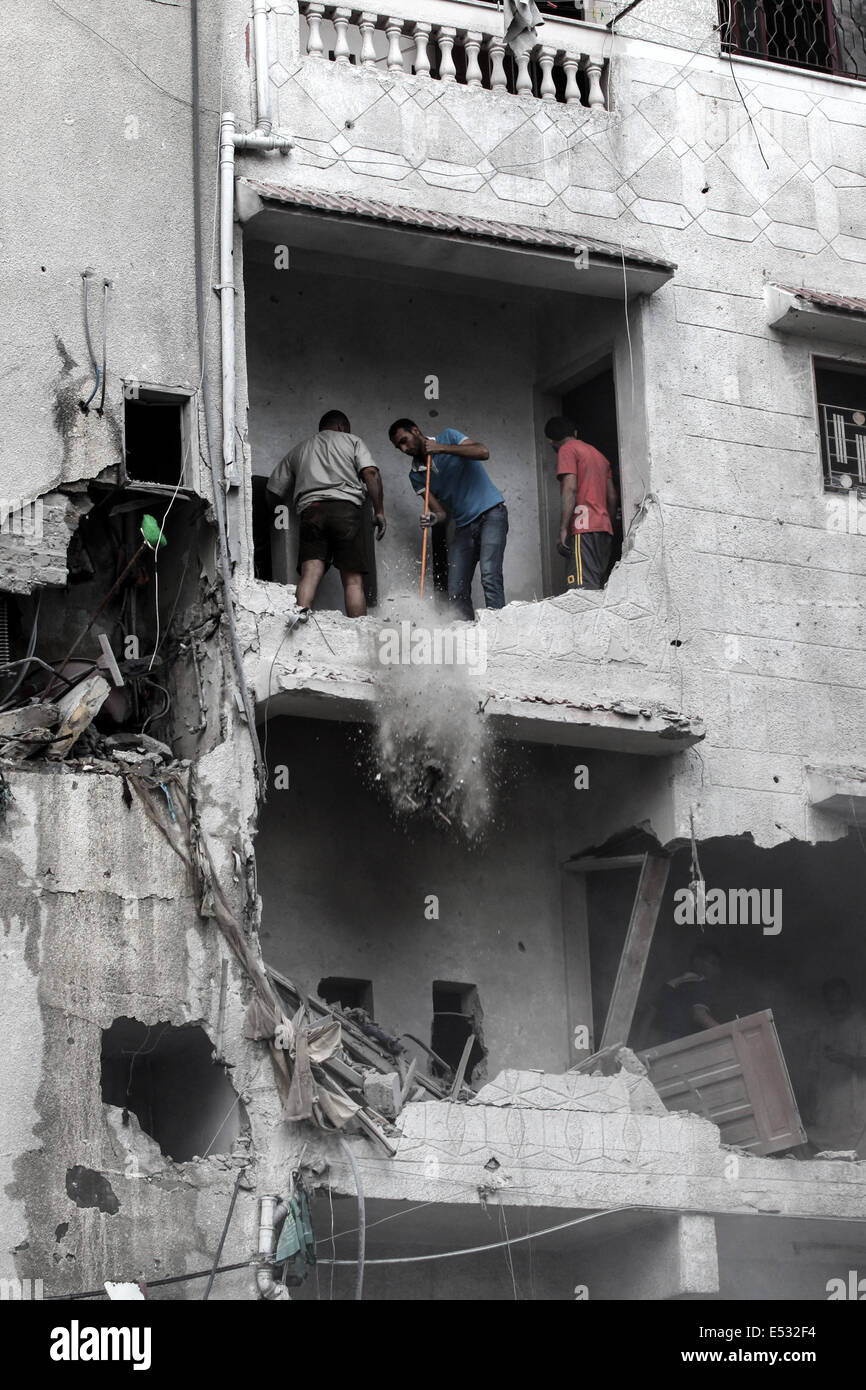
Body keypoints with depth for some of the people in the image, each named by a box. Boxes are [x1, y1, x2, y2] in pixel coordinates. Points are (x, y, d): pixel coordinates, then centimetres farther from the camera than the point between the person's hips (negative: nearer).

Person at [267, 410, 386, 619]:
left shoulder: (297, 451, 30)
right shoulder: (352, 441, 22)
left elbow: (274, 492, 22)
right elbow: (371, 473, 5)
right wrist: (379, 512, 3)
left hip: (310, 510, 1)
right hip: (346, 508, -1)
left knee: (311, 572, -16)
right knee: (353, 579, -2)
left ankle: (300, 608, -44)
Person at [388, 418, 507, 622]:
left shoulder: (447, 437, -2)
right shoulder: (416, 474, 7)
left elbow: (483, 452, -19)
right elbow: (442, 513, 1)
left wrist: (443, 448, -22)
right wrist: (432, 518, -23)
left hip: (490, 513, -6)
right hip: (464, 526, 6)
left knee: (489, 575, -23)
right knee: (457, 592, -4)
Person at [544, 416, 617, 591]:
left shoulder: (567, 450, 0)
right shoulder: (598, 454, 25)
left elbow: (570, 489, -13)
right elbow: (612, 496, 21)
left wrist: (563, 530, -16)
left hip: (583, 530, -8)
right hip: (604, 529, 8)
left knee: (584, 588, -19)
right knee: (600, 588, 4)